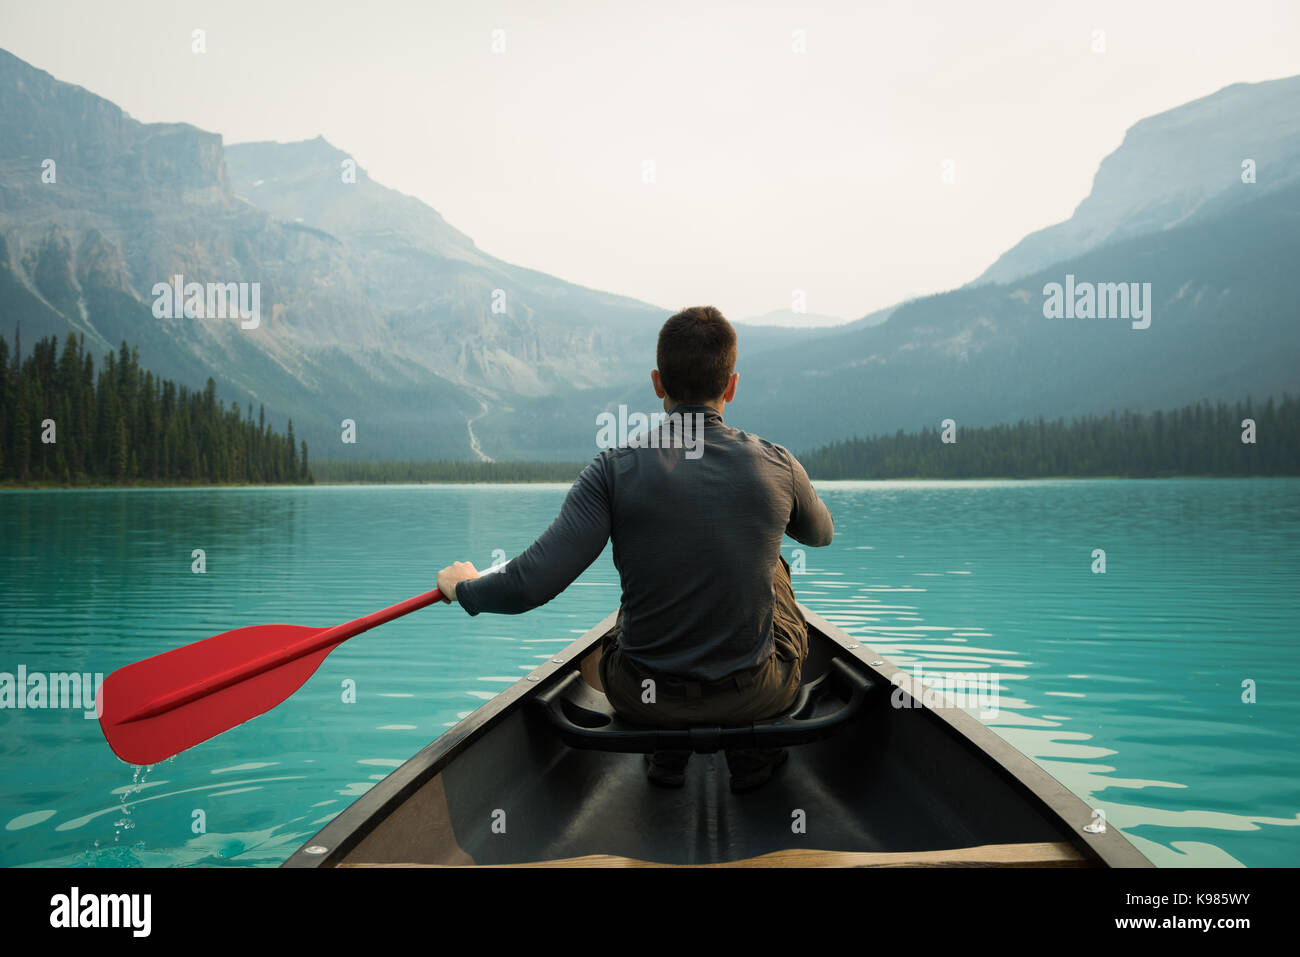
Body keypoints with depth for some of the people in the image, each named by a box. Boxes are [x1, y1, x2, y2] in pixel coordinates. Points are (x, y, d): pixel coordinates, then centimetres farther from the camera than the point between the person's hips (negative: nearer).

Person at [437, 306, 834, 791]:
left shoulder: (616, 469, -15)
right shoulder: (776, 465, -10)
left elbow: (533, 583, -20)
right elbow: (821, 533, 14)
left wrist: (464, 587, 1)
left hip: (642, 697, 0)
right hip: (757, 695, 0)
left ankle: (665, 753, 37)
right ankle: (753, 749, 34)